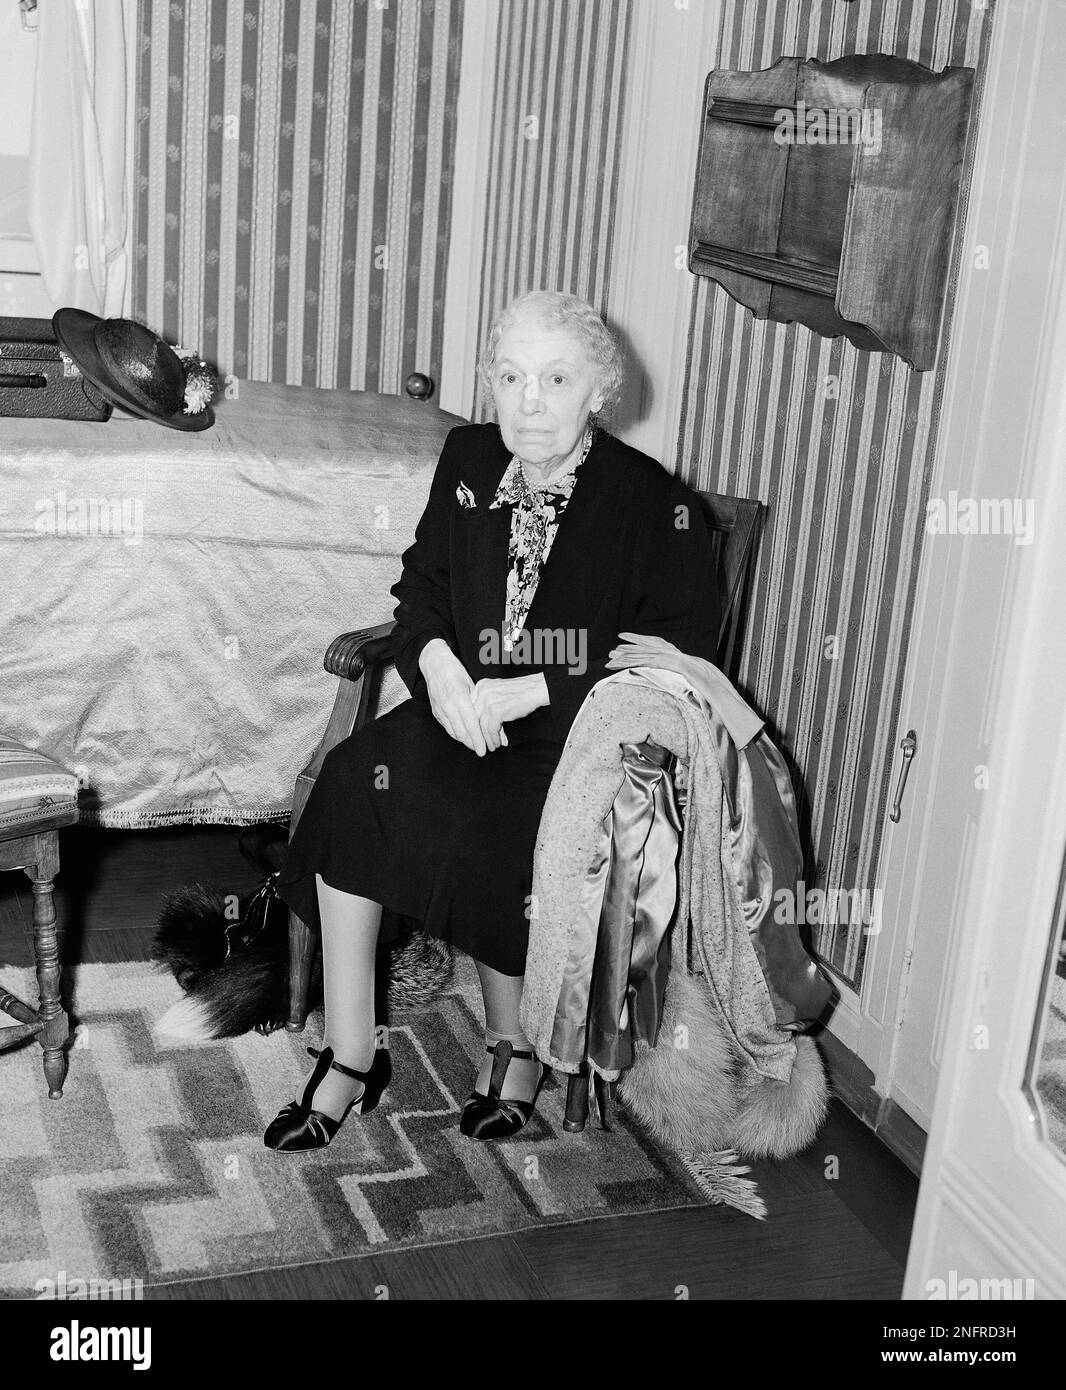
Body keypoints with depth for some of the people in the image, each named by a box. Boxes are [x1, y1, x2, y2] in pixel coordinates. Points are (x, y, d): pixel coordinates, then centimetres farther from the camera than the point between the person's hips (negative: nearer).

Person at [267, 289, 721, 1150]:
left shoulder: (652, 501, -9)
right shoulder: (469, 460, 8)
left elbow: (680, 649, -11)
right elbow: (422, 581, 17)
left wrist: (536, 690, -17)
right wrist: (436, 659, -6)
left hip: (586, 728, -5)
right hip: (463, 704, 5)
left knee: (491, 827, -32)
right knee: (355, 780, -22)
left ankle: (514, 1045, -3)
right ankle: (350, 1057, -12)